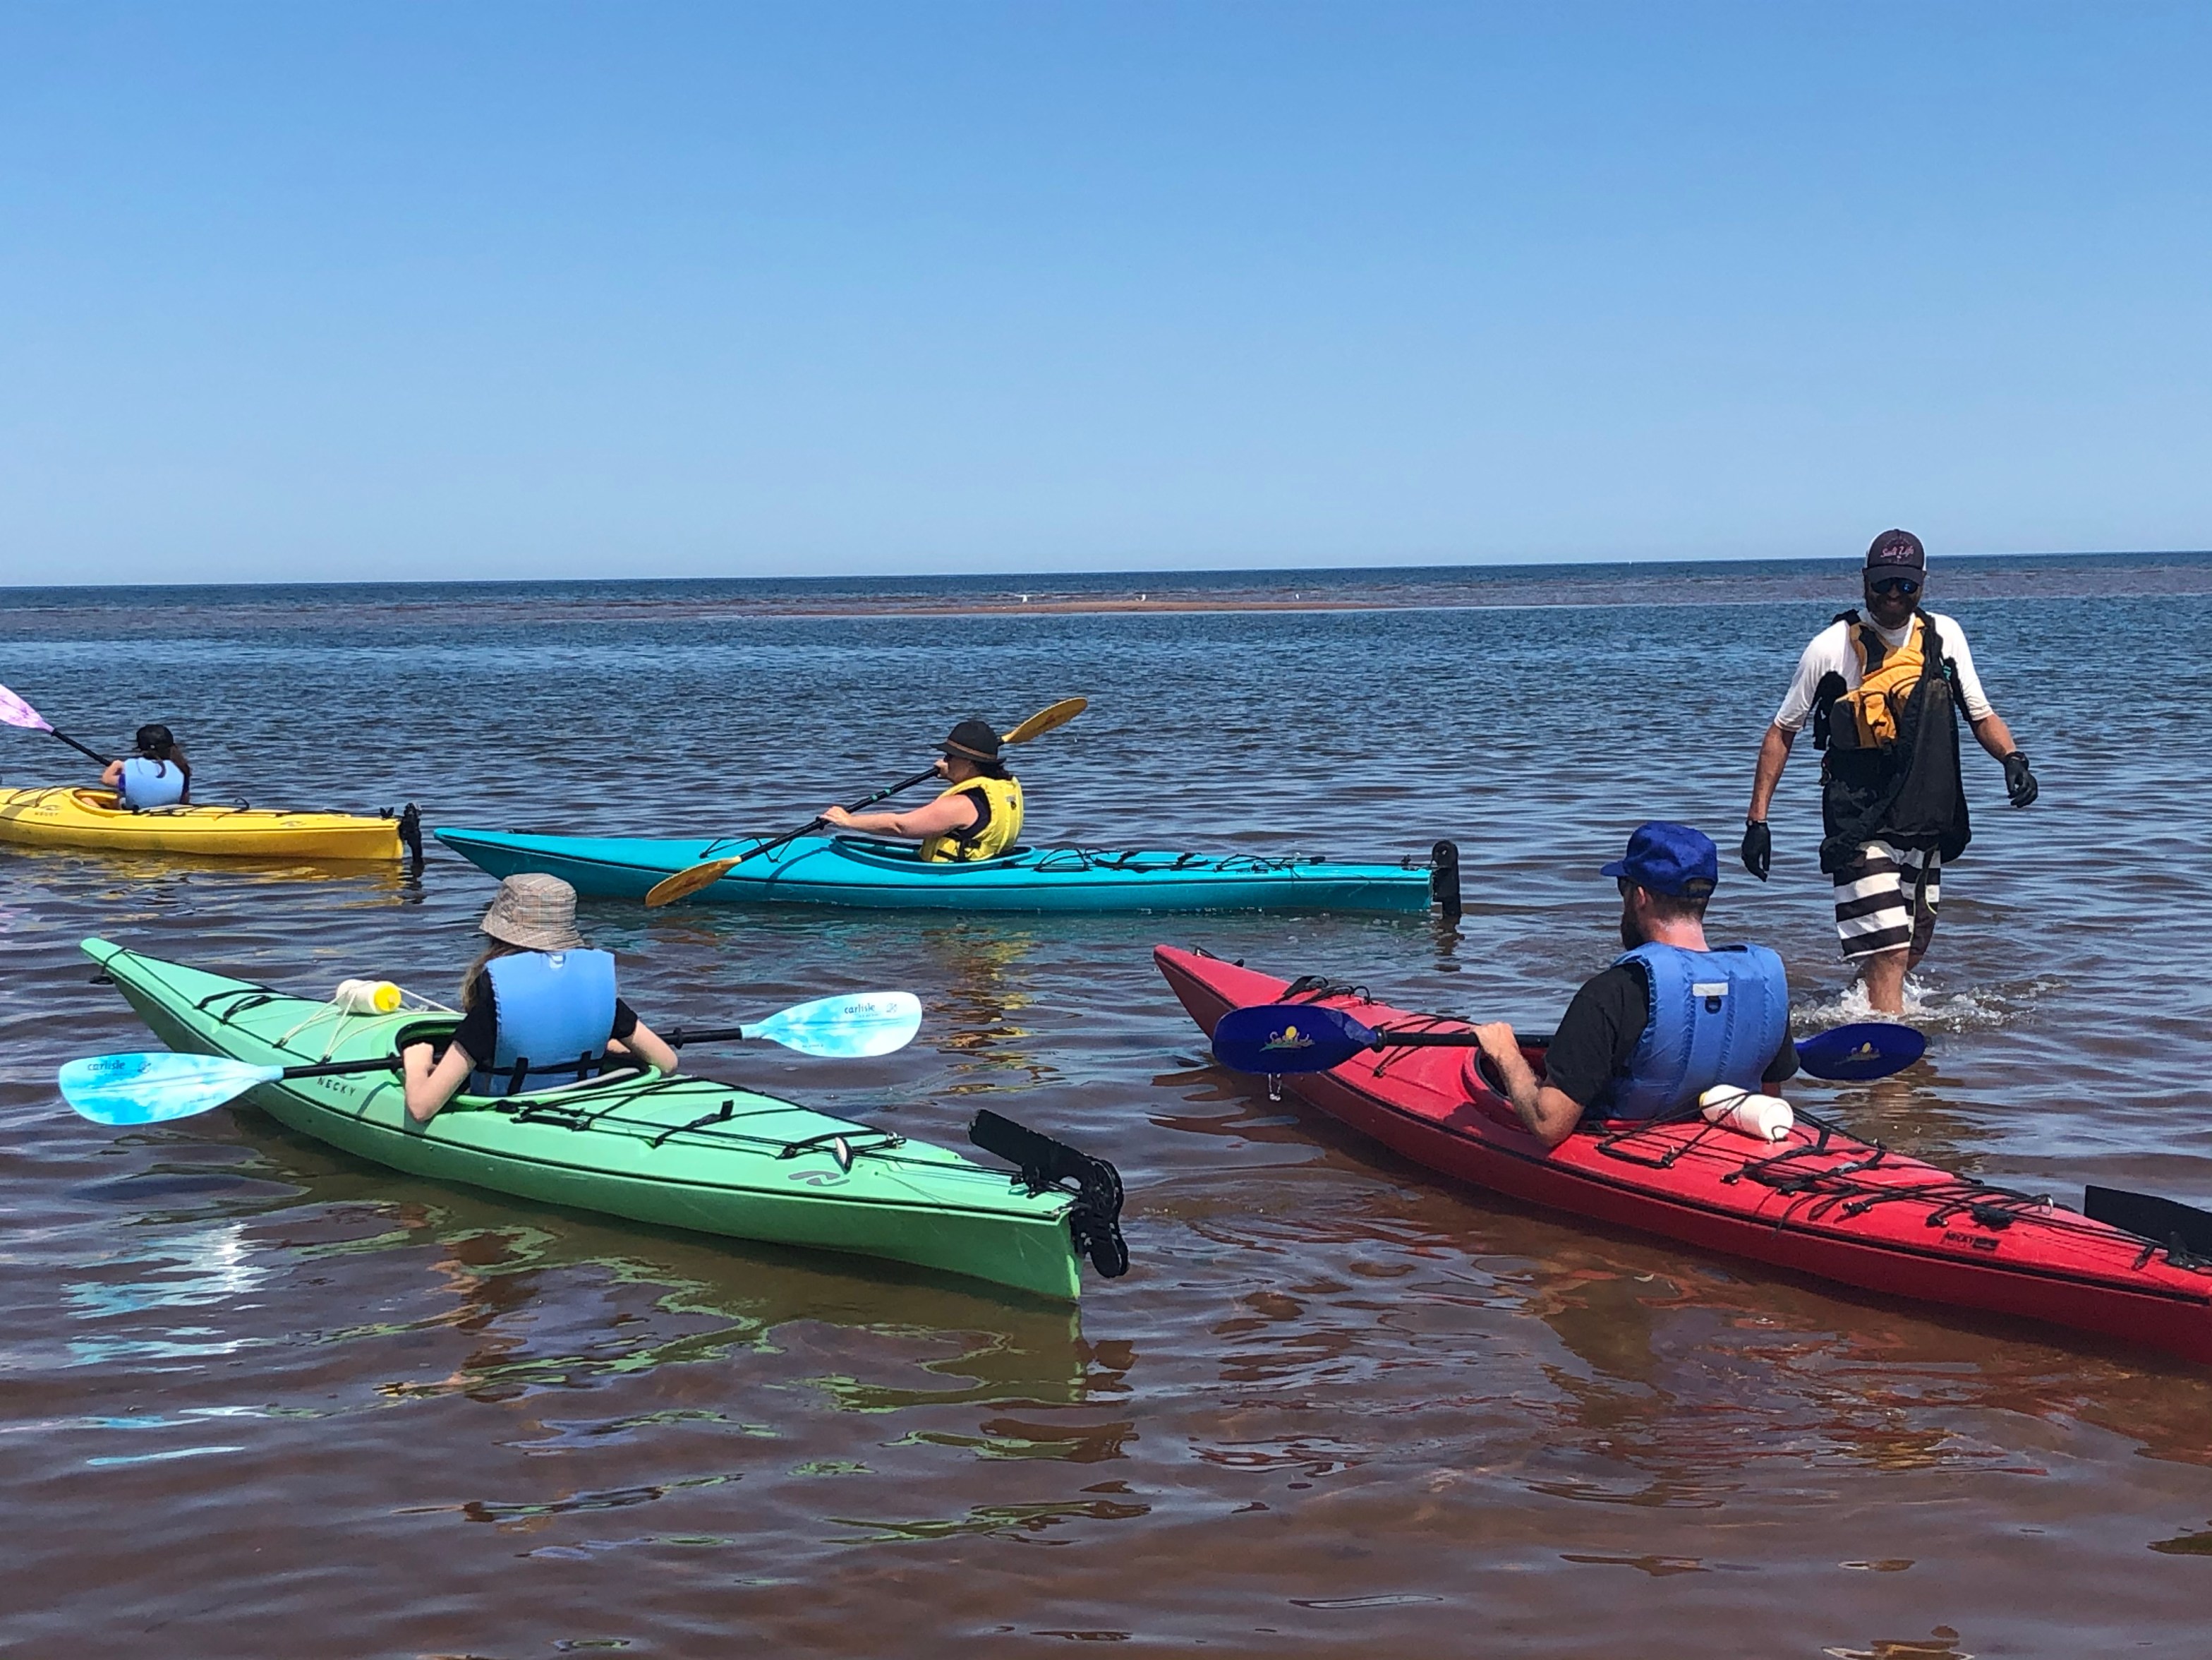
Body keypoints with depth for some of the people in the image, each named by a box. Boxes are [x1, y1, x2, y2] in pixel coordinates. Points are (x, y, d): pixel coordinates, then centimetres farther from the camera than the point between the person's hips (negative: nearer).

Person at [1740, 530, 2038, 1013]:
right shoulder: (1831, 648, -5)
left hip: (1925, 824, 5)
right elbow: (1782, 731, 2)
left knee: (1911, 952, 16)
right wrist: (1758, 819, -2)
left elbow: (1980, 713, 10)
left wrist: (2012, 758, -12)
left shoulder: (1944, 635, 6)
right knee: (1888, 952, -16)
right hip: (1860, 825, -5)